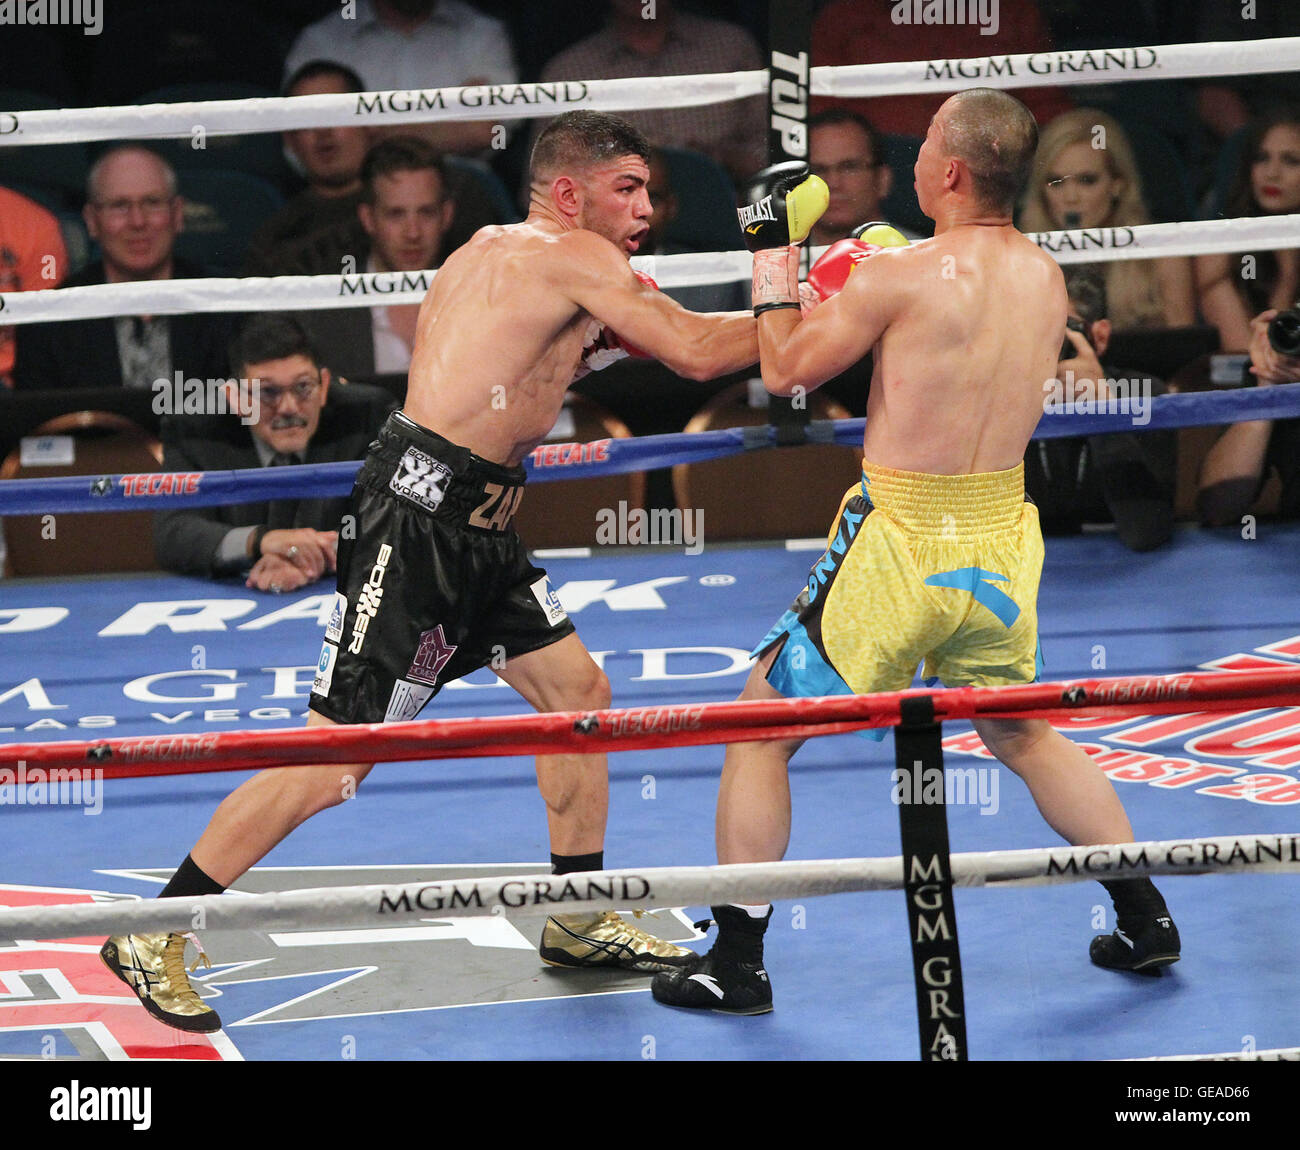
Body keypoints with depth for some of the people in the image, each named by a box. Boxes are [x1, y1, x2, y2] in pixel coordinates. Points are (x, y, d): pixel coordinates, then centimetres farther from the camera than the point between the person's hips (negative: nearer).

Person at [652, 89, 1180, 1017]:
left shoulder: (898, 277, -16)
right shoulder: (1045, 279, 2)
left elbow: (786, 369, -3)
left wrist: (774, 256, 10)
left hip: (901, 546, -6)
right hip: (1000, 542, 6)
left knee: (763, 727, 8)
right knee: (1022, 732, 27)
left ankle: (737, 961, 7)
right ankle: (1145, 917, 29)